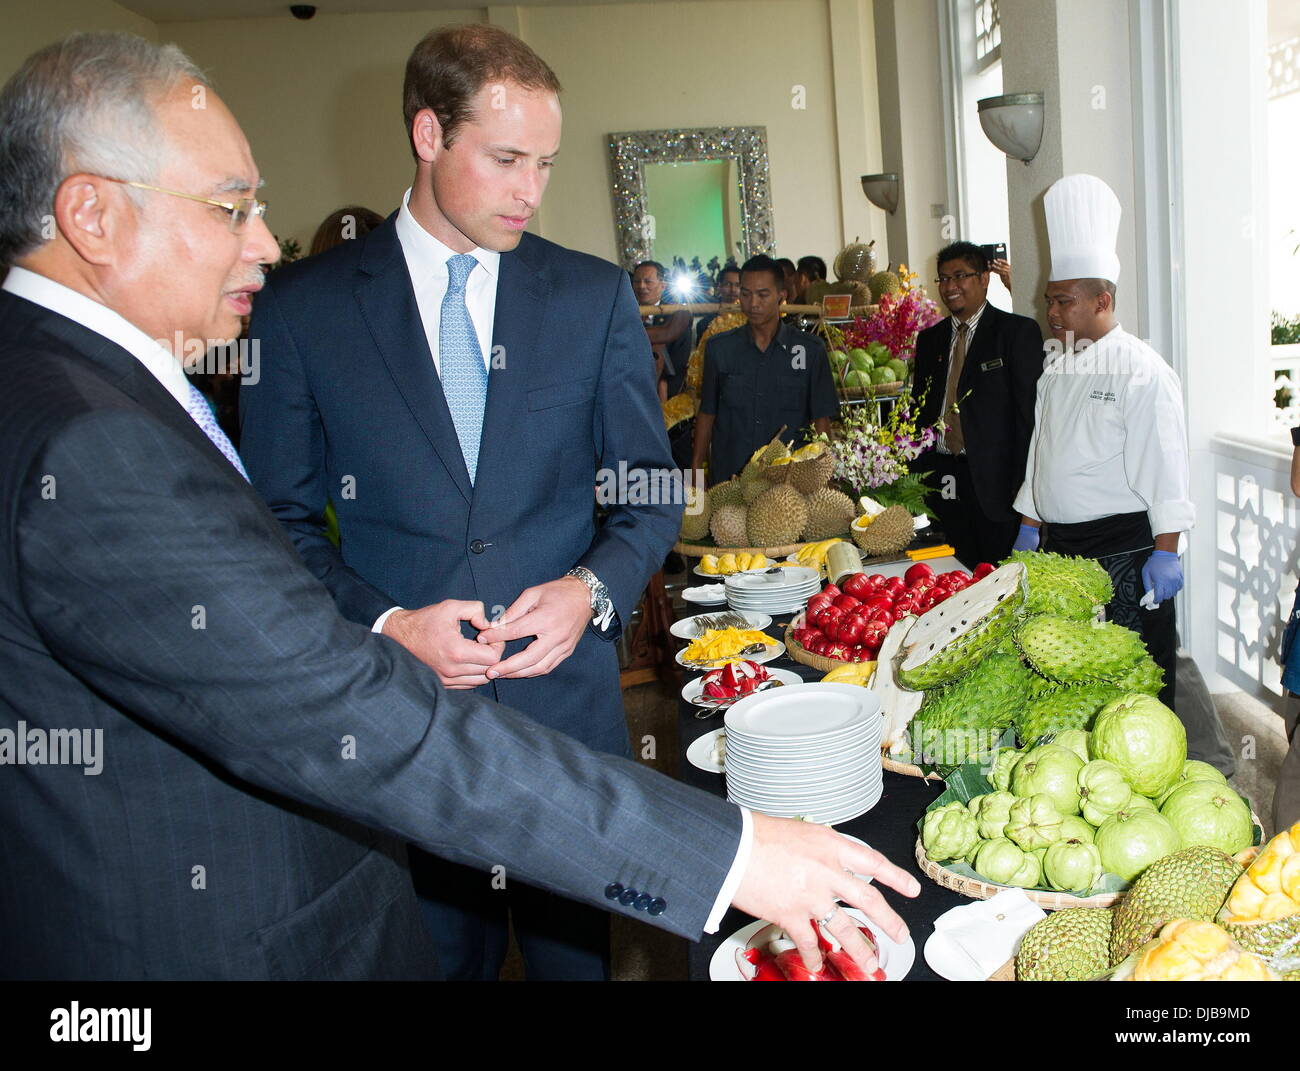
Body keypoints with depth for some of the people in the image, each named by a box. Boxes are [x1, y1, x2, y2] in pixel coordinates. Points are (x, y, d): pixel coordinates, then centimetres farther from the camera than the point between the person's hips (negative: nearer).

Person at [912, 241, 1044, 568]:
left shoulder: (1018, 332, -2)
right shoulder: (929, 338, 15)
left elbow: (1029, 411, -7)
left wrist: (1022, 485, -13)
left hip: (994, 480, -4)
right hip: (942, 482, 5)